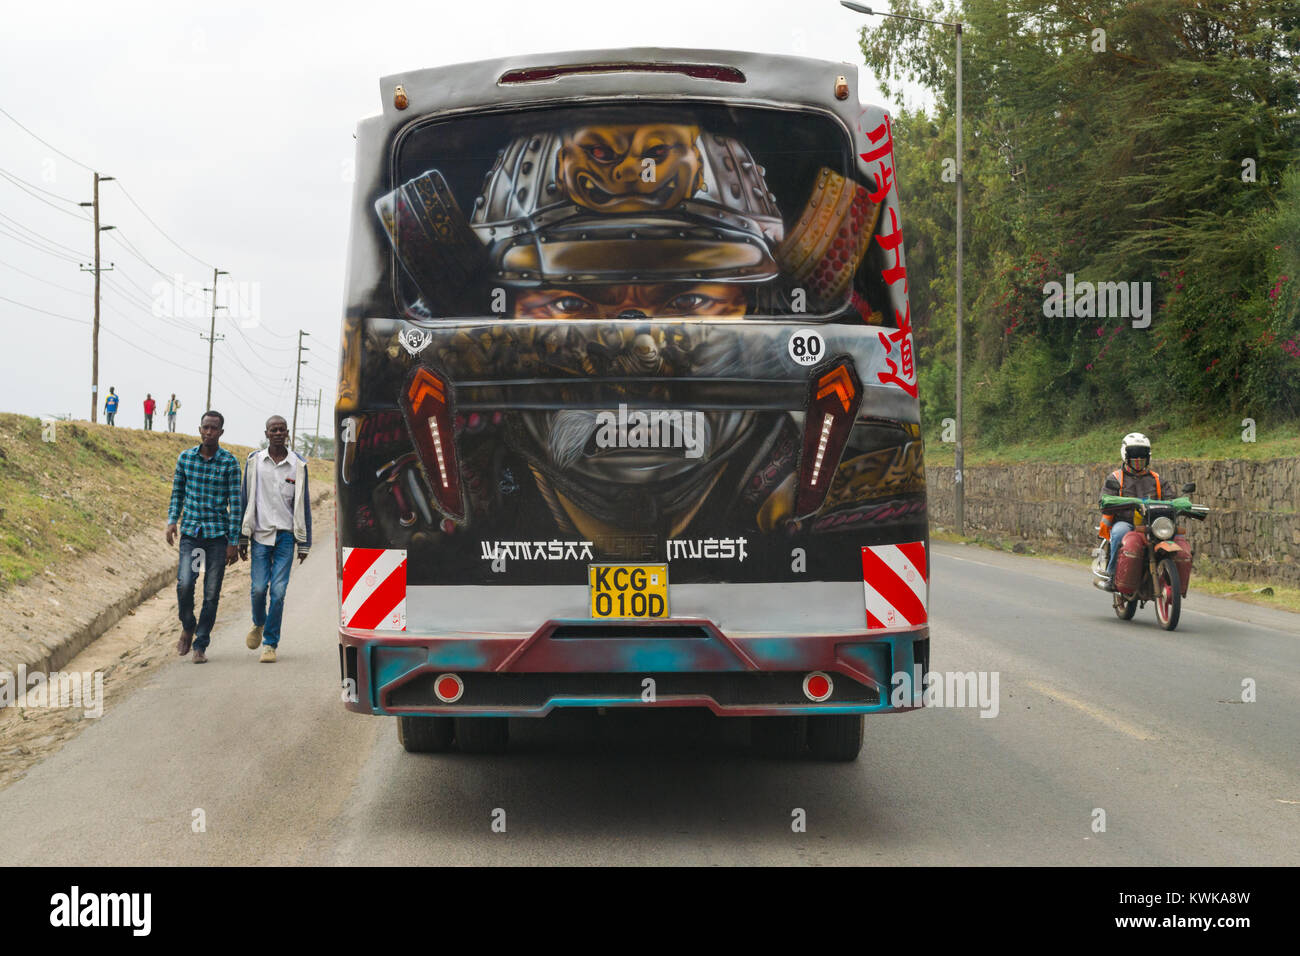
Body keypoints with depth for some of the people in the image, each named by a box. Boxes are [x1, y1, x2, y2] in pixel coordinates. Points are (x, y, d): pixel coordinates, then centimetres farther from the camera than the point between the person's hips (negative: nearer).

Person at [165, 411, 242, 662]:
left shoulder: (230, 463, -3)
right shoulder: (185, 458, 5)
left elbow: (235, 504, -2)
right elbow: (177, 493, 16)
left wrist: (233, 542, -5)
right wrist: (172, 520, 2)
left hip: (218, 534, -1)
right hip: (190, 532, 1)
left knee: (212, 593, 0)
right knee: (184, 583, -14)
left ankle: (201, 644, 12)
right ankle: (187, 627, 14)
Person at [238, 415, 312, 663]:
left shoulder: (298, 465, 3)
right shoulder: (254, 462, 5)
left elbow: (304, 504, 7)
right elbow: (244, 500, 9)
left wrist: (304, 543, 4)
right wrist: (242, 538, 5)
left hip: (286, 535, -1)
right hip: (261, 534, 1)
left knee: (278, 591, -6)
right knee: (258, 588, -4)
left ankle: (270, 643, 3)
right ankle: (259, 624, 27)